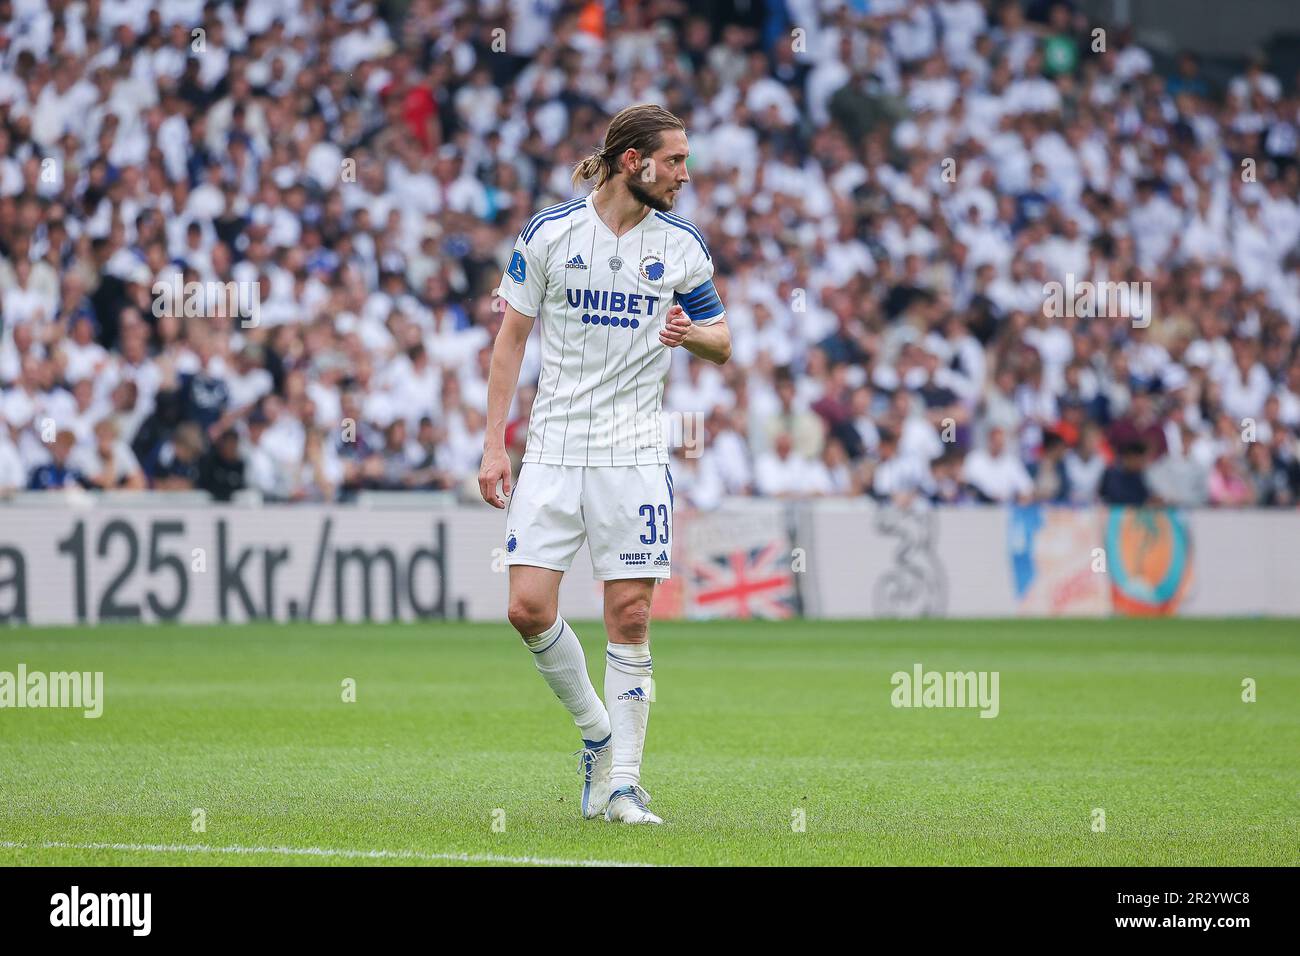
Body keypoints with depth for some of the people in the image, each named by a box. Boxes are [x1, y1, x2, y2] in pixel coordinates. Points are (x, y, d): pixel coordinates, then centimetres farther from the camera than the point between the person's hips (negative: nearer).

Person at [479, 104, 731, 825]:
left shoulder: (682, 244, 3)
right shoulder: (548, 232, -1)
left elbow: (721, 345, 13)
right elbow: (511, 338, 5)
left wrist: (692, 334, -11)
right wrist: (494, 444, 0)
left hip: (636, 454, 0)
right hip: (553, 448, 0)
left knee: (630, 616, -4)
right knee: (530, 607, -9)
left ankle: (623, 781, 3)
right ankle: (597, 733, 14)